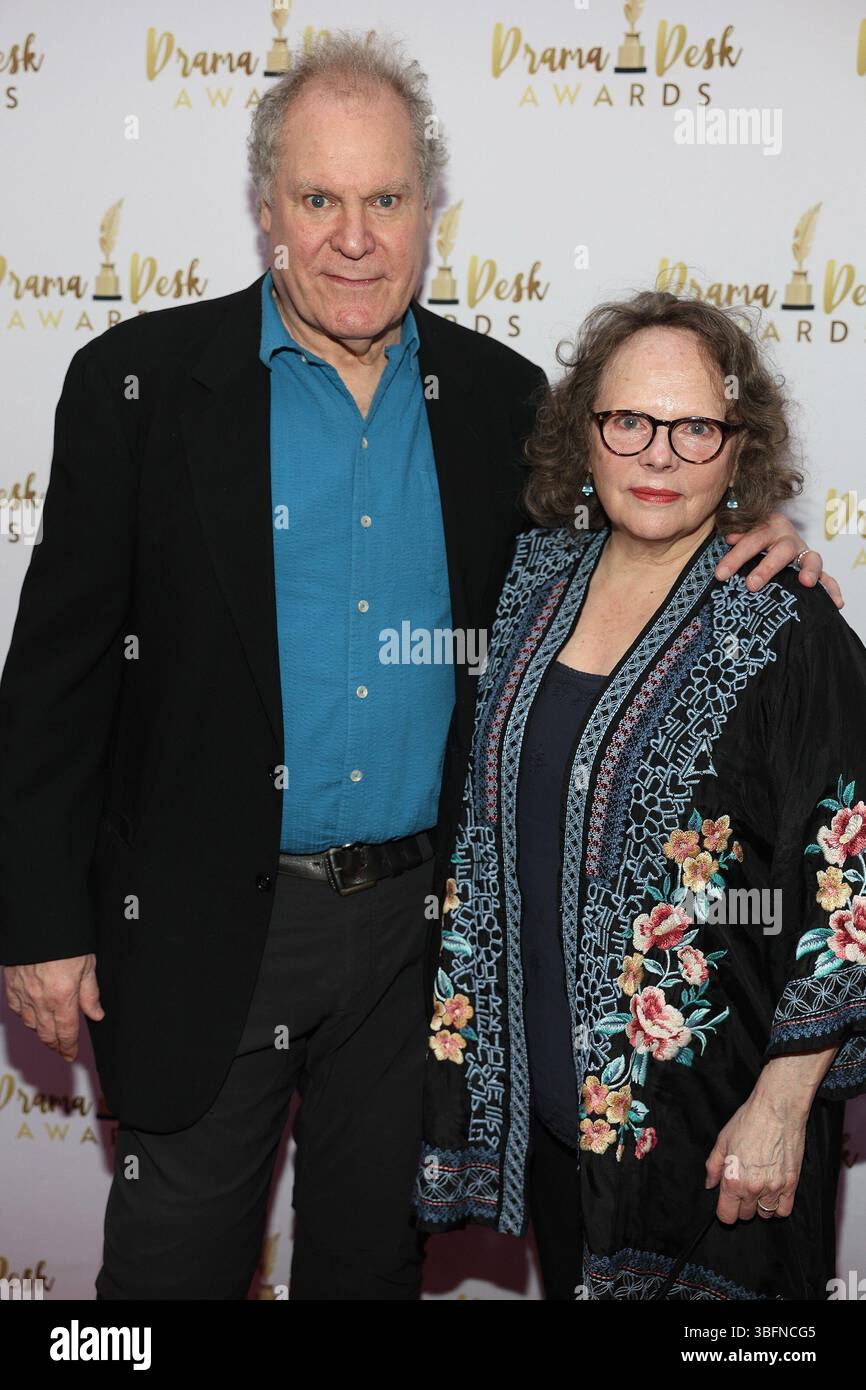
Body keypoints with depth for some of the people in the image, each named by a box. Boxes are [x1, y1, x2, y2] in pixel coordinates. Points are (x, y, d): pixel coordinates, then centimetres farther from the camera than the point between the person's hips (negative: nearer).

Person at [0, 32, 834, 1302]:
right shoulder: (141, 380, -7)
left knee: (373, 1252, 21)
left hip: (421, 919, 3)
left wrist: (739, 536, -7)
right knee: (176, 1257, 13)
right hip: (208, 924, -2)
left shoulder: (497, 394, 2)